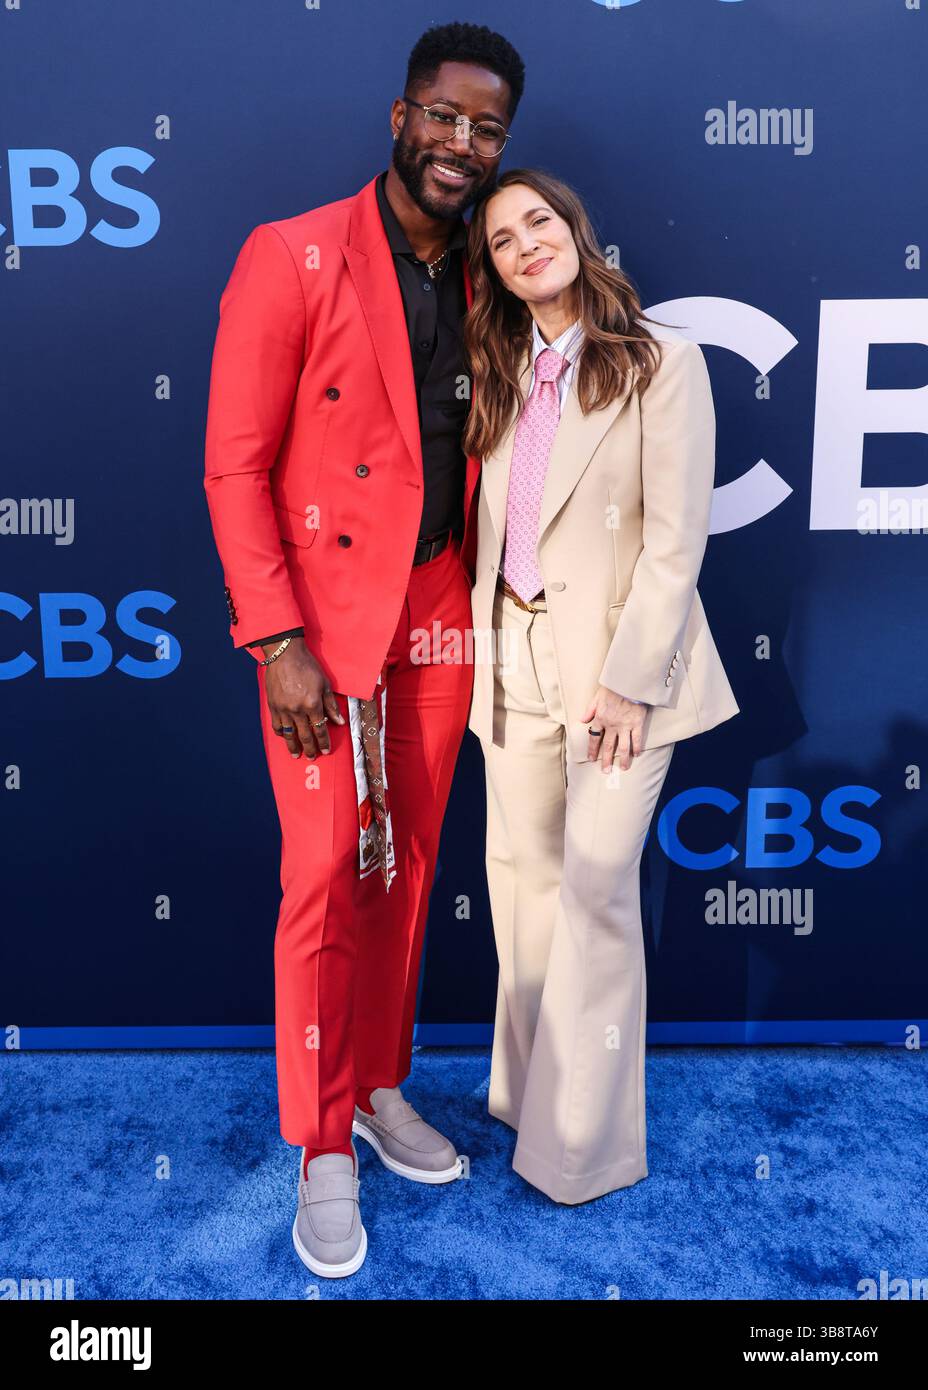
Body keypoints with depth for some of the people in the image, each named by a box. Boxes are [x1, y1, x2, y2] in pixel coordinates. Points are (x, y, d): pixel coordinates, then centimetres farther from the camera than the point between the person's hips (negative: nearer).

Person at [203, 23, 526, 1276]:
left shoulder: (486, 284, 9)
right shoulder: (291, 258, -6)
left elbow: (487, 457, 13)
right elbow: (235, 465, -9)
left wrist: (489, 606, 3)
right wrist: (277, 639, -15)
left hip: (441, 620, 5)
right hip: (326, 620, -5)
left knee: (407, 872, 13)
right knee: (326, 885, 0)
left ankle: (381, 1088, 33)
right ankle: (322, 1149, 19)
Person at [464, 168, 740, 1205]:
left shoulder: (661, 361, -4)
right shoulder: (502, 374, 13)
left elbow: (676, 540, -10)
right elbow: (486, 525, 13)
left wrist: (626, 681, -15)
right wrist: (484, 641, 4)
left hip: (617, 654, -5)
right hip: (515, 651, 6)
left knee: (595, 883, -5)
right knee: (519, 868, 11)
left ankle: (579, 1141, 9)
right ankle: (526, 1086, 28)